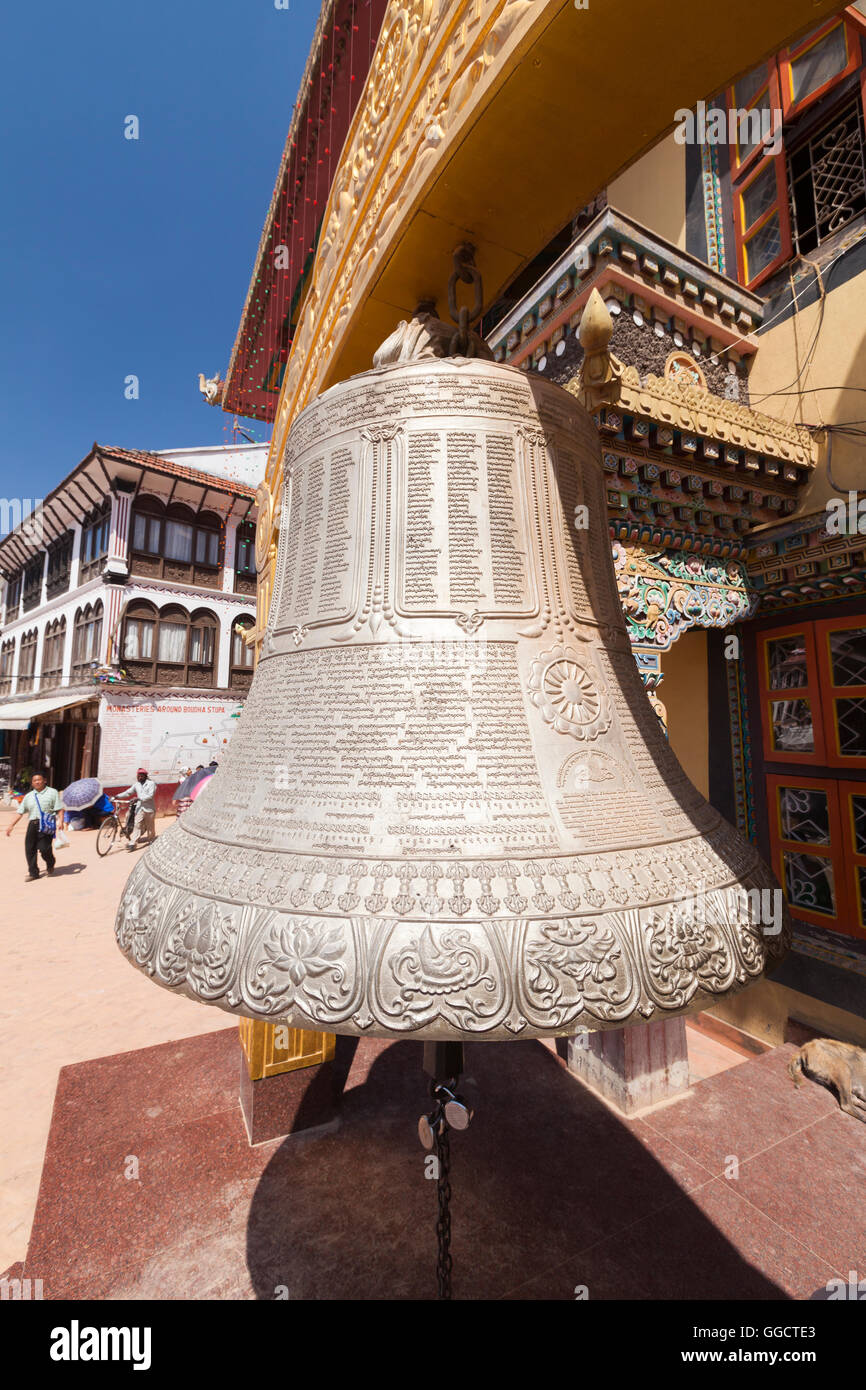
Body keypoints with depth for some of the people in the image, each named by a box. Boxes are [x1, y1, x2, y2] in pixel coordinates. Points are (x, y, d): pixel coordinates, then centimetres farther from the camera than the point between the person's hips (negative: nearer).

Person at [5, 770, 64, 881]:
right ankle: (33, 872, 19)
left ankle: (50, 865, 18)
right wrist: (12, 825, 11)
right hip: (33, 824, 5)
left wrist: (60, 821, -14)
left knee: (44, 848, -12)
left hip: (47, 825, -5)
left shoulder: (52, 792, 3)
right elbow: (20, 812, 18)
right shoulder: (29, 796, 16)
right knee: (29, 848, 4)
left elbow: (60, 809, -1)